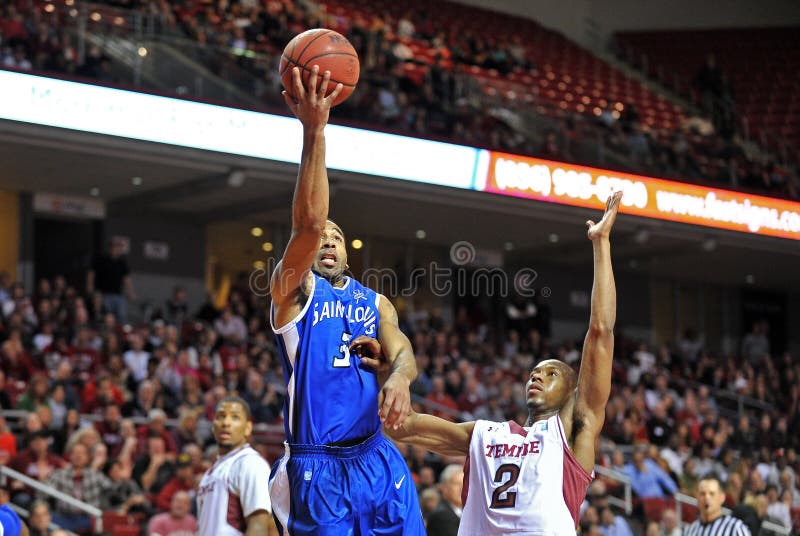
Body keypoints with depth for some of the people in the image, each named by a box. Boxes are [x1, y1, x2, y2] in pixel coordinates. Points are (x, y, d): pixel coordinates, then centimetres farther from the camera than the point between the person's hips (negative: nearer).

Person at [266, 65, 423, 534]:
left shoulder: (375, 301, 18)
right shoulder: (293, 288, 3)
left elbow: (402, 351, 1)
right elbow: (308, 222, -14)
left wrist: (399, 376, -25)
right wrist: (314, 130, -23)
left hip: (378, 459, 5)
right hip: (317, 465, -4)